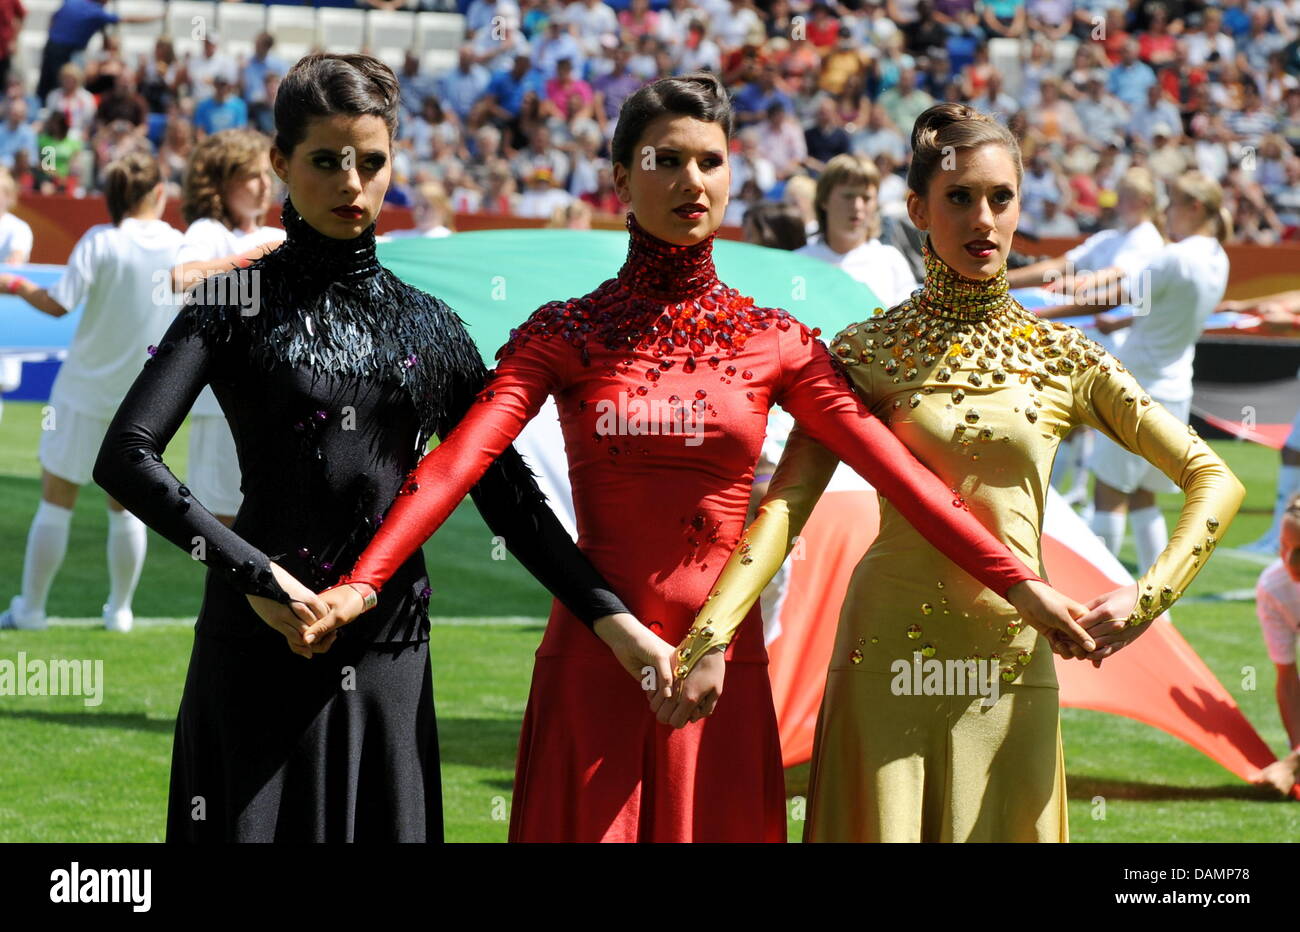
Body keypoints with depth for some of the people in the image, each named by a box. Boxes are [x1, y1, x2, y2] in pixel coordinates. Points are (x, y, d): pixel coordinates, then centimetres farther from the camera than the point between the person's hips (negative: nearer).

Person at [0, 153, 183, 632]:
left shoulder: (101, 241, -14)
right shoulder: (181, 247, -5)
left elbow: (58, 304, -17)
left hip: (85, 391, -3)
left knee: (55, 503, 6)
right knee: (126, 509, 15)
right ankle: (120, 609, 19)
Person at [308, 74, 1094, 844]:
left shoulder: (774, 344, 5)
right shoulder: (566, 336, 0)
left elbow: (898, 472, -1)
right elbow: (457, 463, -13)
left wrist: (1021, 585, -10)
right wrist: (361, 584, -28)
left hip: (721, 673, 1)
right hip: (596, 663, -1)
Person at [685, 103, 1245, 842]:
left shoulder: (1064, 360, 5)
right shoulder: (870, 353, 1)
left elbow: (1214, 479, 6)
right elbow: (787, 504, -9)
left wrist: (1148, 598, -7)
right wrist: (712, 635, -22)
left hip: (1011, 669, 2)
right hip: (888, 663, -1)